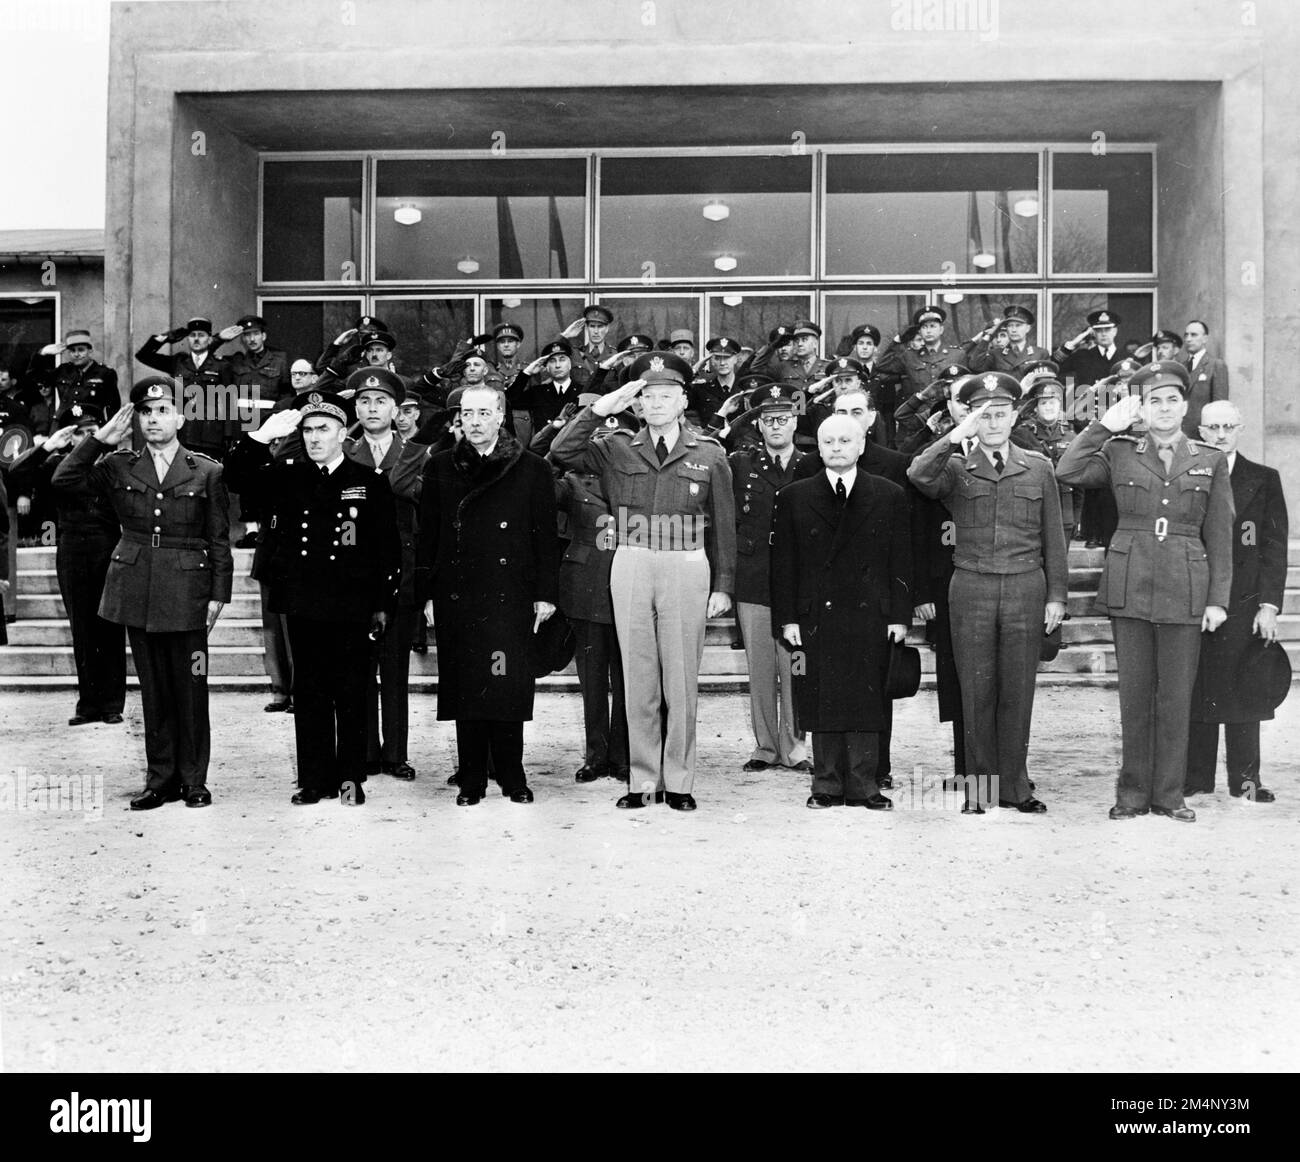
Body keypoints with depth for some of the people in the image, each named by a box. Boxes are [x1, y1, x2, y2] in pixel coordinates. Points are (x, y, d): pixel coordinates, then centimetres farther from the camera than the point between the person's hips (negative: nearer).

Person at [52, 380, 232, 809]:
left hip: (187, 595, -2)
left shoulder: (207, 472, 2)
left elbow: (219, 541, 2)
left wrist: (218, 595, -4)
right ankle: (161, 778, 17)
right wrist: (100, 438, -4)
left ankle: (193, 779, 13)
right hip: (137, 592, 3)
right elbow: (64, 480, -1)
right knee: (153, 689, 8)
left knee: (190, 689, 2)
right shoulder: (118, 467, 8)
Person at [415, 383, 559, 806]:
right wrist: (427, 593, 5)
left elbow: (546, 537, 4)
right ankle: (472, 780, 12)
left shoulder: (532, 470, 4)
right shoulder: (439, 469, 10)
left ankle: (512, 776, 8)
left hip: (511, 597, -2)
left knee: (509, 688, -5)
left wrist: (546, 594, -1)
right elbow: (427, 536, 10)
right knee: (464, 688, 4)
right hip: (456, 599, 2)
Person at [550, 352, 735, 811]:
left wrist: (723, 585, 2)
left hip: (687, 569, -1)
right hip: (631, 567, 1)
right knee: (638, 681, 5)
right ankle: (642, 781, 13)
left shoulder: (709, 455, 6)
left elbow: (723, 526, 7)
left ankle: (679, 781, 11)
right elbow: (561, 454, -2)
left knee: (682, 682, 2)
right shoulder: (619, 450, 9)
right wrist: (599, 409, -7)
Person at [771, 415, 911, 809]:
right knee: (821, 701, 2)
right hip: (815, 616, 0)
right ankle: (827, 784, 11)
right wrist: (787, 618, -2)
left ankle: (863, 786, 10)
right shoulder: (794, 497, 8)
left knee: (867, 700, 2)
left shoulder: (889, 496, 8)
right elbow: (783, 564, 5)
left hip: (871, 616, 0)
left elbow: (901, 561, 7)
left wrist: (899, 615, 0)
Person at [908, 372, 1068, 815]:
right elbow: (919, 476, -17)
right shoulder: (956, 467, 6)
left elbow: (1053, 538, 11)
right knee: (977, 692, 2)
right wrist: (955, 437, -23)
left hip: (1025, 589, 1)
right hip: (971, 590, -1)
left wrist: (1056, 595, 6)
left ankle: (1013, 786, 14)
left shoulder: (1039, 468, 10)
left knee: (1018, 691, 4)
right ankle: (980, 785, 12)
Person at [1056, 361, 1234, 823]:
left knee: (1176, 696, 4)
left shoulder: (1211, 461, 7)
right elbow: (1067, 472, -9)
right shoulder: (1119, 453, 6)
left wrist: (1218, 598, 0)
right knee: (1134, 694, 5)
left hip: (1185, 590, 0)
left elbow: (1220, 537, 6)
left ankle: (1169, 793, 15)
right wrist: (1104, 426, -5)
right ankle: (1133, 792, 14)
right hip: (1129, 587, 0)